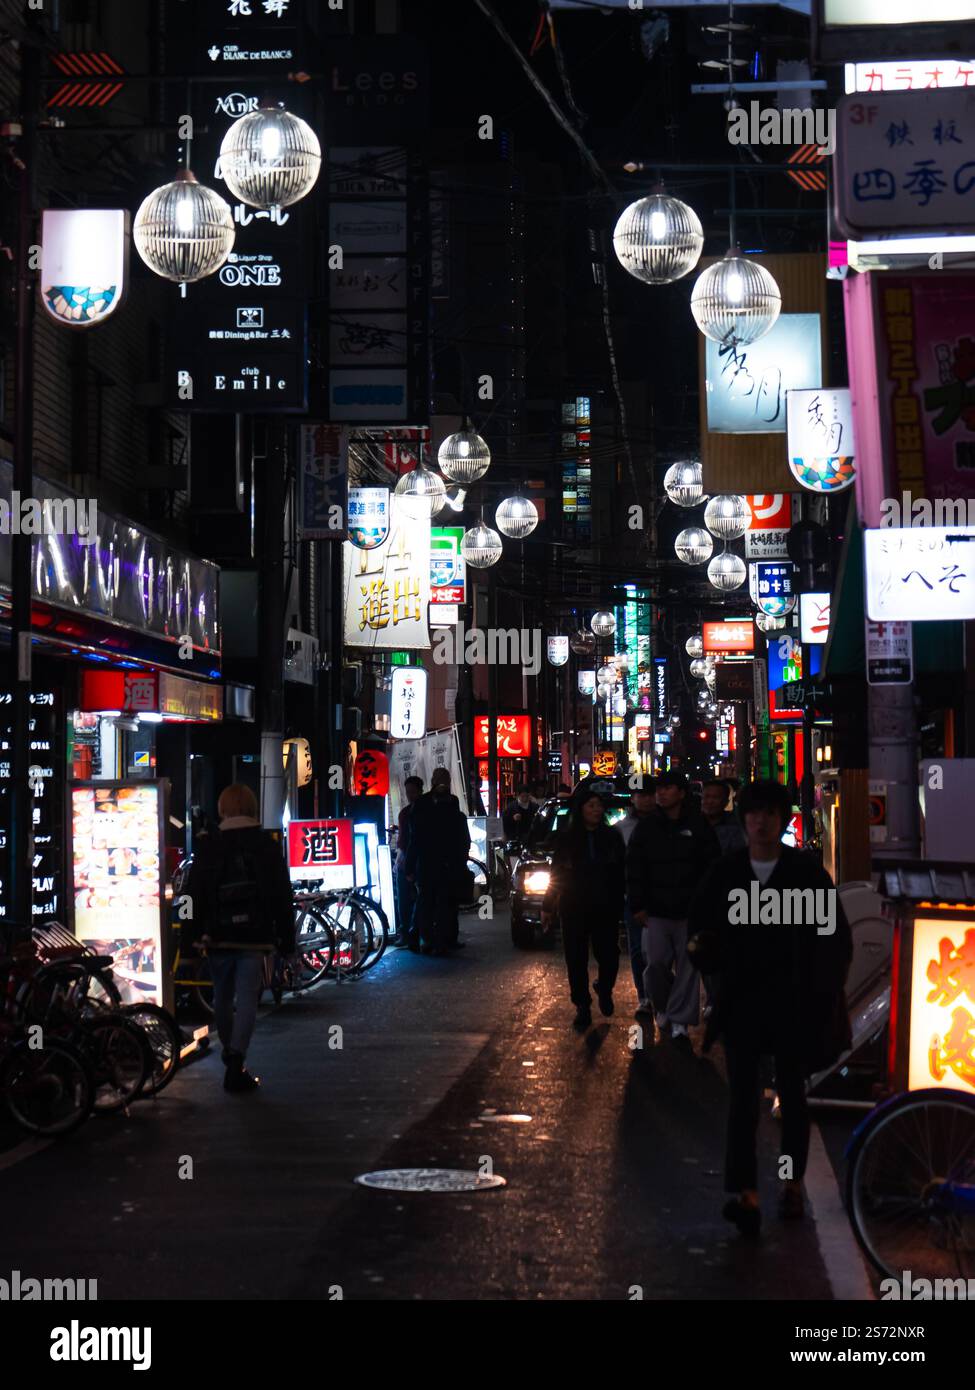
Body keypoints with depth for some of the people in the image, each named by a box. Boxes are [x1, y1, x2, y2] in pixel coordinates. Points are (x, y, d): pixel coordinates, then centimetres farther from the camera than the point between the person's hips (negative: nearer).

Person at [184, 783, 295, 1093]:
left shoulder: (207, 848, 2)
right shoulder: (268, 846, 1)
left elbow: (194, 895, 2)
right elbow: (283, 898, 1)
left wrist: (195, 934, 8)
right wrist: (286, 939, 6)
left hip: (218, 937, 2)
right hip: (255, 939, -2)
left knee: (222, 999, 17)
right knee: (247, 999, -3)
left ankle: (230, 1054, 33)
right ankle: (236, 1065, -14)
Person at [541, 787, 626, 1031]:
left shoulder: (612, 837, 3)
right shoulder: (566, 839, 2)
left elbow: (621, 874, 4)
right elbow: (556, 874, 6)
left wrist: (620, 903, -2)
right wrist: (548, 907, 4)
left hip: (606, 909, 0)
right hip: (574, 909, 0)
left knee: (608, 956, -1)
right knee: (576, 959, 1)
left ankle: (604, 991, 29)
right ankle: (582, 1007, 11)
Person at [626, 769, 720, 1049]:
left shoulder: (698, 826, 2)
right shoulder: (646, 827, 6)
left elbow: (712, 866, 4)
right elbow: (634, 870, 7)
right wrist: (638, 905, 0)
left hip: (690, 911, -1)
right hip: (656, 911, 1)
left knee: (688, 968, -1)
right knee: (656, 963, -2)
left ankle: (679, 1023, 6)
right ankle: (661, 1007, 24)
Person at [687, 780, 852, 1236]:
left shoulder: (806, 870, -4)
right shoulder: (725, 872, 4)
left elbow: (837, 936, 0)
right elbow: (700, 922, 18)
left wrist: (826, 995, -4)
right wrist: (704, 946, -3)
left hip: (793, 1000, -1)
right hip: (742, 998, 1)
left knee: (791, 1093, 10)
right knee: (742, 1095, -9)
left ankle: (793, 1185, 24)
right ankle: (746, 1194, -16)